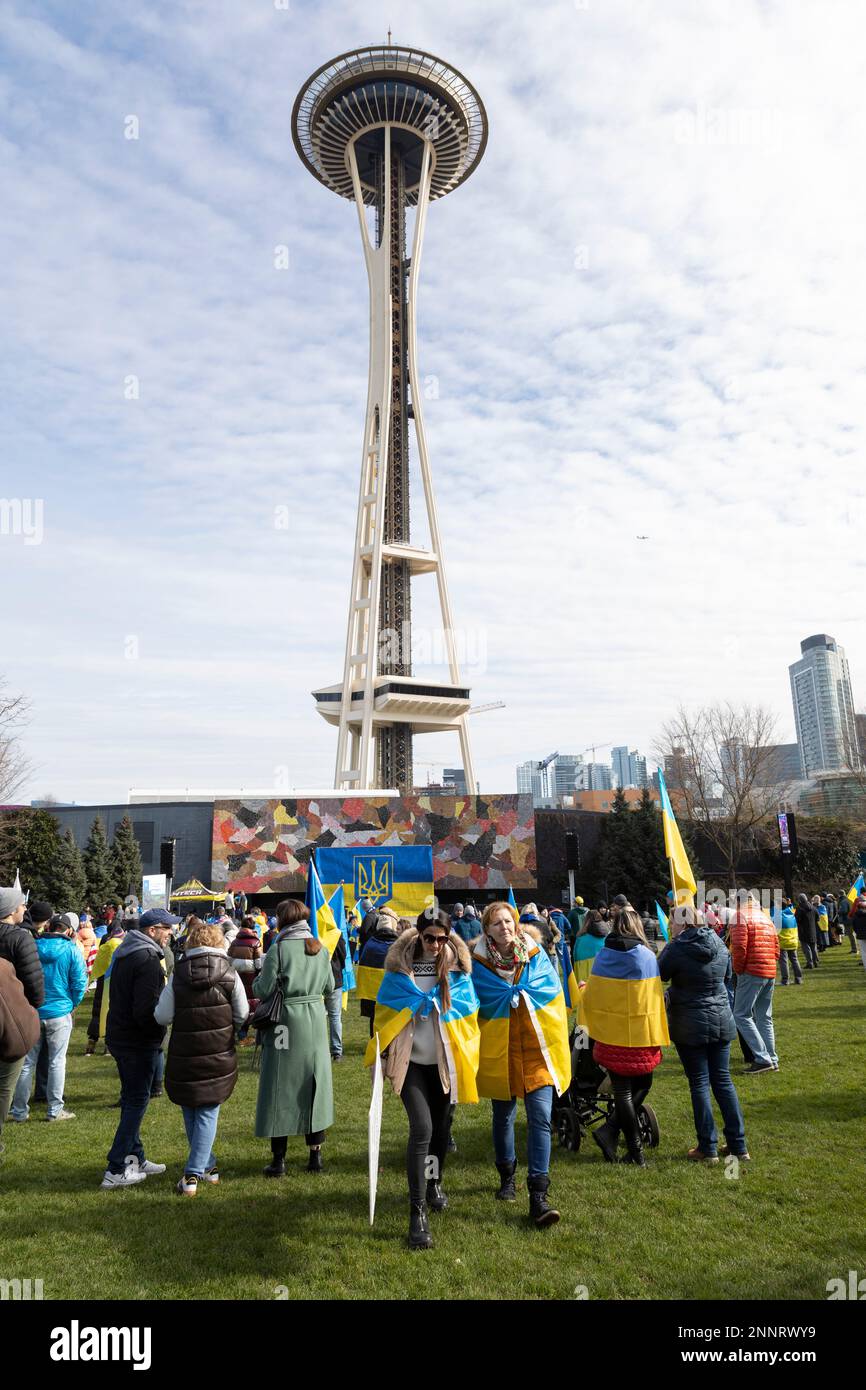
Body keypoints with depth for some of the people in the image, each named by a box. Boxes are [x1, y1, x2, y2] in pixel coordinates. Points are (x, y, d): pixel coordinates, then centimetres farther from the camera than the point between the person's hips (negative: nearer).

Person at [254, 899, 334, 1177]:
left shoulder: (278, 949, -14)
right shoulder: (320, 949, 1)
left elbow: (265, 990, -14)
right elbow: (329, 986, 9)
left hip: (285, 1022, -4)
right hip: (315, 1021, 4)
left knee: (281, 1090, 7)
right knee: (312, 1085, 14)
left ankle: (279, 1160, 13)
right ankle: (316, 1155, 21)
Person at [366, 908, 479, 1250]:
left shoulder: (458, 966, -4)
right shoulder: (400, 965, -7)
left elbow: (469, 1011, 5)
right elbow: (386, 1010, -1)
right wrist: (382, 1056, -1)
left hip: (446, 1060, 2)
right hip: (411, 1059, -2)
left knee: (441, 1128, 16)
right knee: (422, 1128, -13)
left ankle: (434, 1184, 42)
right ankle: (417, 1211, -4)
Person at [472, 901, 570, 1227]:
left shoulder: (535, 955, -2)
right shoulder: (479, 963, -6)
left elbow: (551, 992, -3)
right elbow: (479, 1004, -8)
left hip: (536, 1049, 0)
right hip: (499, 1051, 0)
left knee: (541, 1119, -9)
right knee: (503, 1117, 16)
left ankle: (538, 1195, -3)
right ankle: (507, 1176, 39)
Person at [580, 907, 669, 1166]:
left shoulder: (602, 956, -1)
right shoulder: (647, 957, -10)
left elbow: (591, 993, 5)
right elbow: (654, 998, -6)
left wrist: (591, 1026, 19)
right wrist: (658, 1036, 5)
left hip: (610, 1034, 3)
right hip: (640, 1035, -3)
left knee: (622, 1090, 13)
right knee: (642, 1085, 14)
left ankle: (636, 1151, 14)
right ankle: (611, 1131, 3)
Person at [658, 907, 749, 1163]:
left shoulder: (676, 949, -16)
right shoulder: (720, 945, 2)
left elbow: (658, 977, -7)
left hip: (690, 1024, -5)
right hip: (722, 1020, 5)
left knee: (699, 1084, 5)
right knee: (723, 1080, 14)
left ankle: (708, 1148, 11)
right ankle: (738, 1145, 19)